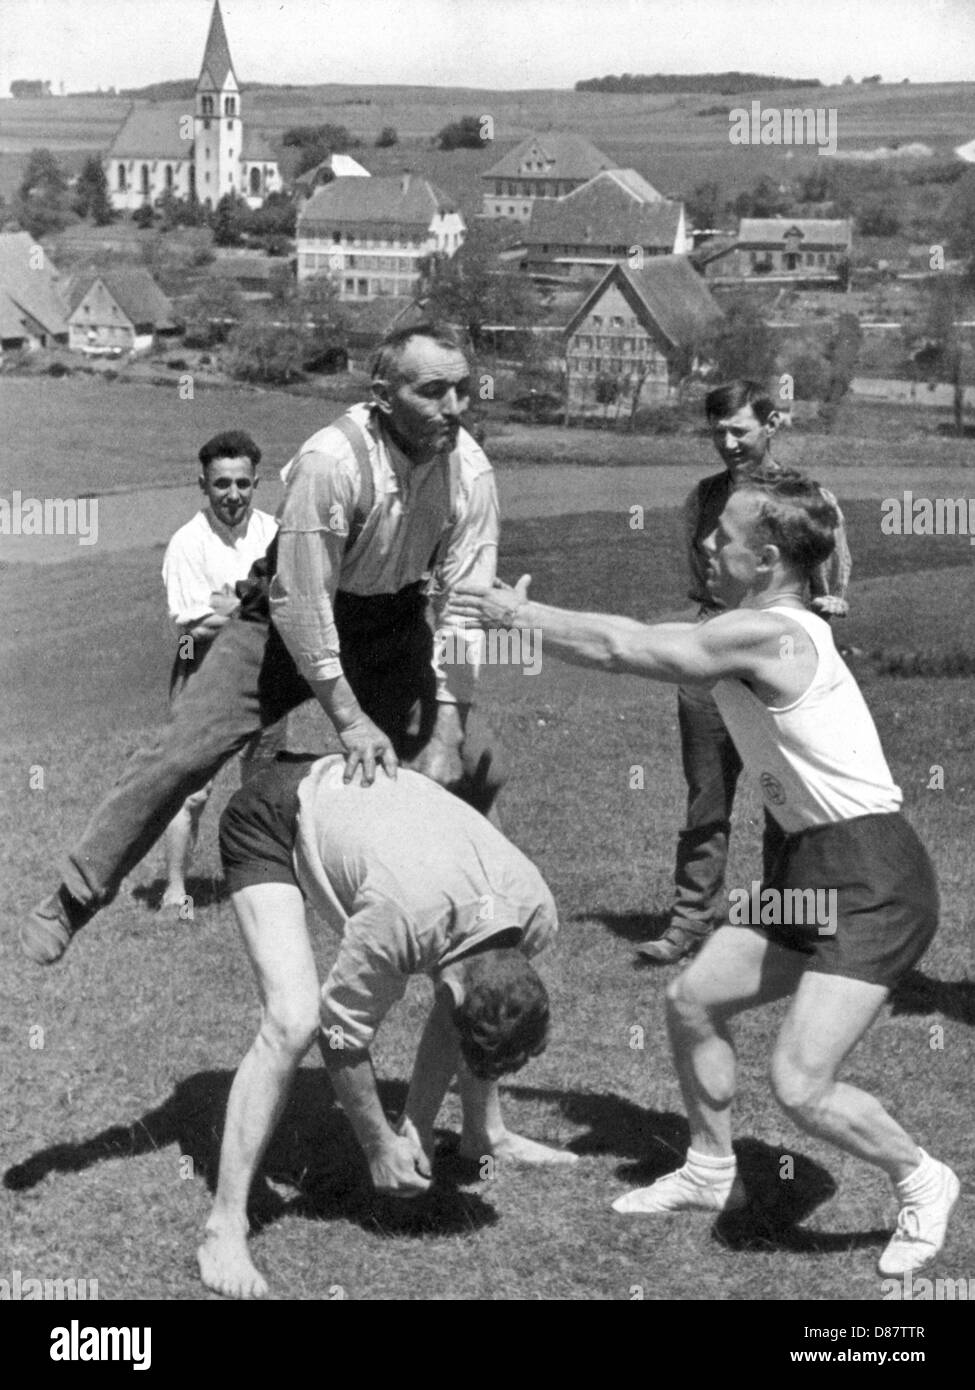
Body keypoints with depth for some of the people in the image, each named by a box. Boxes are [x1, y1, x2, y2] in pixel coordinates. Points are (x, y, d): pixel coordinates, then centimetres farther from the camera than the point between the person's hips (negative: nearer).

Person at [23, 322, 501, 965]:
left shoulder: (470, 471, -19)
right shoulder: (331, 462, -32)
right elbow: (298, 600, -28)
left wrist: (447, 729, -19)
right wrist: (349, 719, -26)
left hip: (391, 624, 4)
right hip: (292, 616, -4)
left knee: (476, 769, -3)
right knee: (182, 752, -11)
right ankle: (73, 899, 3)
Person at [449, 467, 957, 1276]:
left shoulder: (765, 635, -19)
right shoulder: (759, 631, 10)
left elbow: (620, 650, -15)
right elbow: (637, 639, 16)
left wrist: (520, 617, -3)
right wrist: (530, 617, 10)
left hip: (872, 881, -10)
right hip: (812, 867, 10)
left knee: (800, 1086, -13)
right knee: (693, 1001, 13)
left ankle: (922, 1183, 13)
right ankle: (712, 1174, 31)